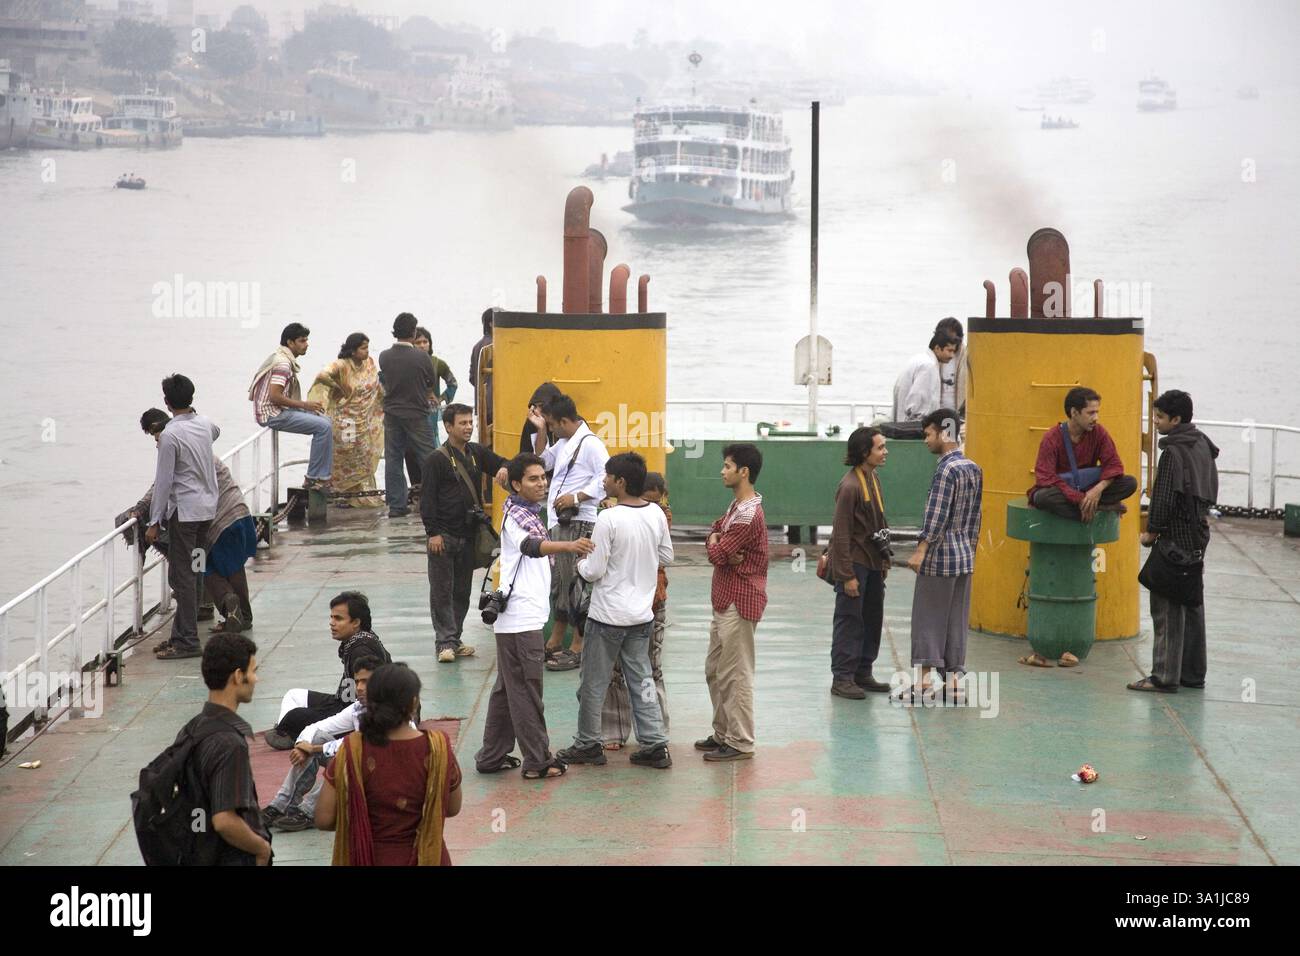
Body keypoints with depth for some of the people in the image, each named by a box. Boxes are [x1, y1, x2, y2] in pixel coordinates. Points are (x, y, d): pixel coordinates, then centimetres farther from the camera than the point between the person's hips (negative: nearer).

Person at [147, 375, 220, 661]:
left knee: (182, 575, -5)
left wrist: (154, 522, -9)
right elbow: (216, 433, 34)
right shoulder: (204, 424, 6)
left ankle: (188, 642, -7)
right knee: (193, 572, 13)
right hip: (208, 506, 8)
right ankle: (182, 634, 16)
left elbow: (163, 481, -15)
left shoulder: (170, 435, -16)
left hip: (184, 509, -8)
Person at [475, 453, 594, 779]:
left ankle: (492, 756, 20)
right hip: (521, 618, -10)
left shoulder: (529, 513, 17)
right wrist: (569, 546, -51)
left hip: (525, 616, 10)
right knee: (526, 690, -5)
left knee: (507, 688, 14)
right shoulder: (515, 515, -14)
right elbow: (531, 545, -35)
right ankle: (537, 761, -1)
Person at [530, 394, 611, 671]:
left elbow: (605, 479, -21)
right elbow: (545, 460, 28)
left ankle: (578, 649, -4)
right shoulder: (565, 442, 16)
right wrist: (540, 431, 16)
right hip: (559, 523, 10)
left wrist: (576, 497, -22)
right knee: (559, 583, 17)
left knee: (576, 584, -8)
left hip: (579, 523, -10)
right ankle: (555, 643, 28)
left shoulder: (590, 443, -14)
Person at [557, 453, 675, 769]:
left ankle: (588, 743, 18)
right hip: (642, 614, 6)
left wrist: (581, 564, 4)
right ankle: (655, 745, 10)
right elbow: (667, 556, 11)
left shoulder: (608, 519, -20)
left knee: (594, 683, 9)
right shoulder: (657, 515, -1)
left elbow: (594, 571, -17)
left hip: (608, 615, -6)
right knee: (642, 680, 13)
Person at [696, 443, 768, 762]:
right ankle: (723, 733, 27)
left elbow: (716, 554, -21)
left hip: (739, 602, -10)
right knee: (715, 671, 17)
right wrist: (726, 552, -10)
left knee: (735, 675, -4)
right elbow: (714, 532, 11)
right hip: (725, 600, 10)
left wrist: (717, 545, 2)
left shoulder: (748, 514, -21)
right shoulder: (737, 505, 13)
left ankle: (740, 743, 3)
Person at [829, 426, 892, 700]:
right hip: (854, 563, -9)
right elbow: (841, 534, -19)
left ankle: (863, 674, 24)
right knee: (849, 622, -1)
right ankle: (842, 679, 7)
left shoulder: (872, 479, 8)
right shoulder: (850, 486, -20)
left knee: (873, 620, 14)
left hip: (873, 563, 9)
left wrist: (884, 558, 16)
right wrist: (847, 575, -19)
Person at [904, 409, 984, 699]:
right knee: (957, 620, 10)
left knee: (928, 616, 0)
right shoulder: (974, 469, 10)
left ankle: (925, 674, 0)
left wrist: (921, 550, -21)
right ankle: (953, 679, 12)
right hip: (964, 556, 8)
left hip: (940, 555, -8)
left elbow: (936, 514, -21)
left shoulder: (946, 470, -16)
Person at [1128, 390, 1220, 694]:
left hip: (1174, 541, -9)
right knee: (1192, 606, 14)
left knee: (1167, 610, -5)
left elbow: (1165, 498, -18)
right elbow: (1211, 490, 17)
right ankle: (1193, 673, 20)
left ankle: (1165, 677, -4)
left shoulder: (1173, 452, -17)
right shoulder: (1203, 446, 11)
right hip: (1198, 539, 9)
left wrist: (1152, 532, -7)